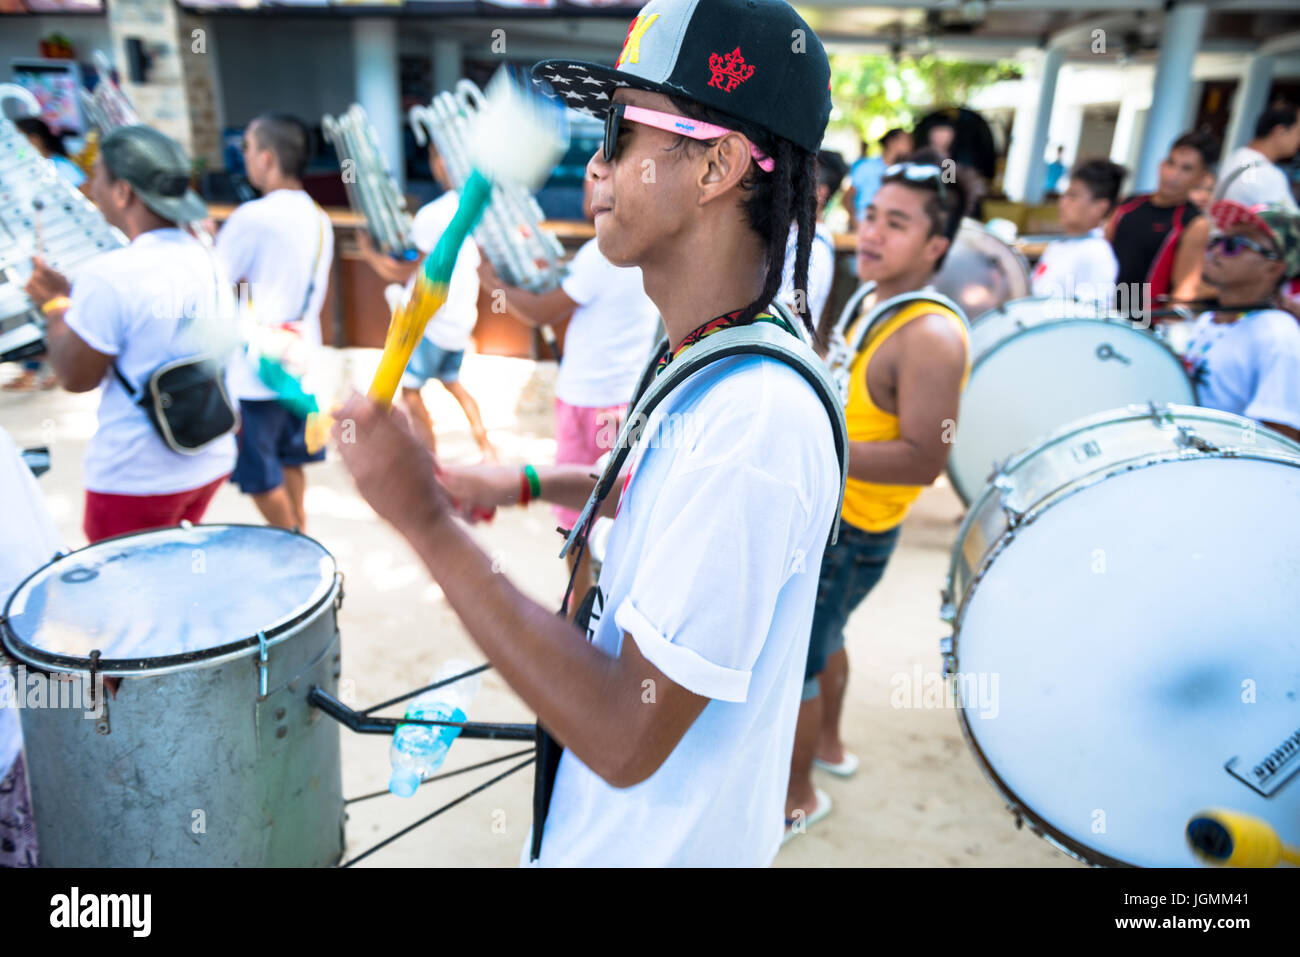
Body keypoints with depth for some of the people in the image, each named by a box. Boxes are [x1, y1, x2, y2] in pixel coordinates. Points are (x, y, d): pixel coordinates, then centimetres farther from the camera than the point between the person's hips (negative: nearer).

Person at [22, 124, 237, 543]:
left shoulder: (109, 274, -23)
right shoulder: (205, 258, 2)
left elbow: (76, 377, -11)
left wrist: (55, 306, 2)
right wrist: (73, 296, 14)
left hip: (136, 478, -7)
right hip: (210, 462, 7)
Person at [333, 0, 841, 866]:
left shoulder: (752, 422, -36)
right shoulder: (714, 354, -4)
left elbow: (626, 741, -33)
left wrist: (430, 524, -32)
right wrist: (530, 483, 6)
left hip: (666, 840, -8)